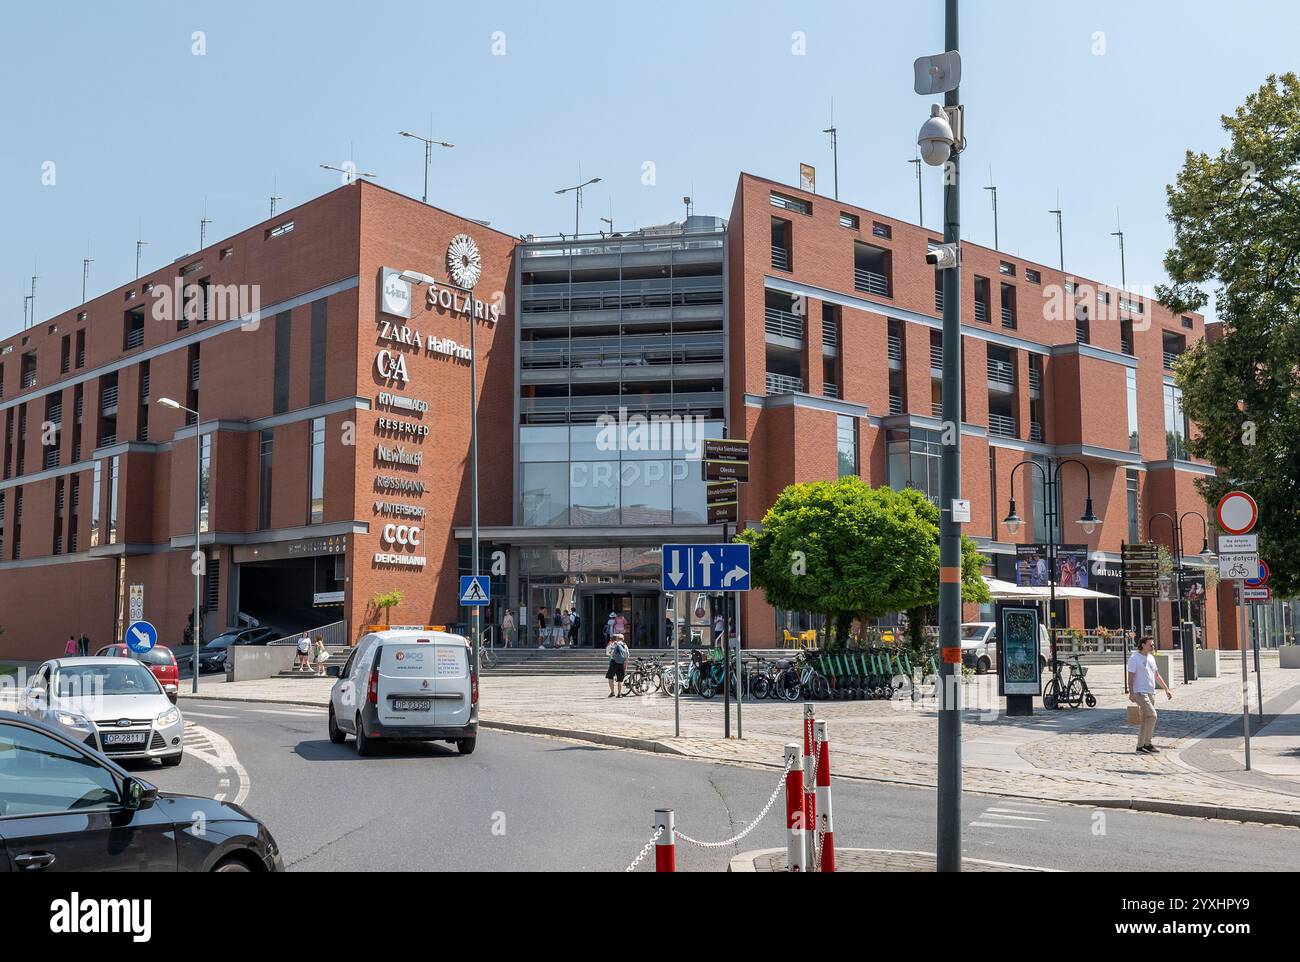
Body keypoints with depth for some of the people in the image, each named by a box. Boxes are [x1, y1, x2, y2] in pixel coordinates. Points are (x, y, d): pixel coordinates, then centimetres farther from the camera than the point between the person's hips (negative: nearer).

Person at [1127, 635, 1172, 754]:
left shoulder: (1151, 658, 15)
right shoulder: (1134, 658, -9)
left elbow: (1156, 675, 23)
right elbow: (1130, 677, -13)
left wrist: (1166, 689, 18)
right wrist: (1131, 693, -20)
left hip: (1151, 693, 8)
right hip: (1140, 692, -8)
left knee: (1146, 720, 8)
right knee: (1152, 715, -17)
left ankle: (1140, 746, 13)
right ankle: (1147, 744, -9)